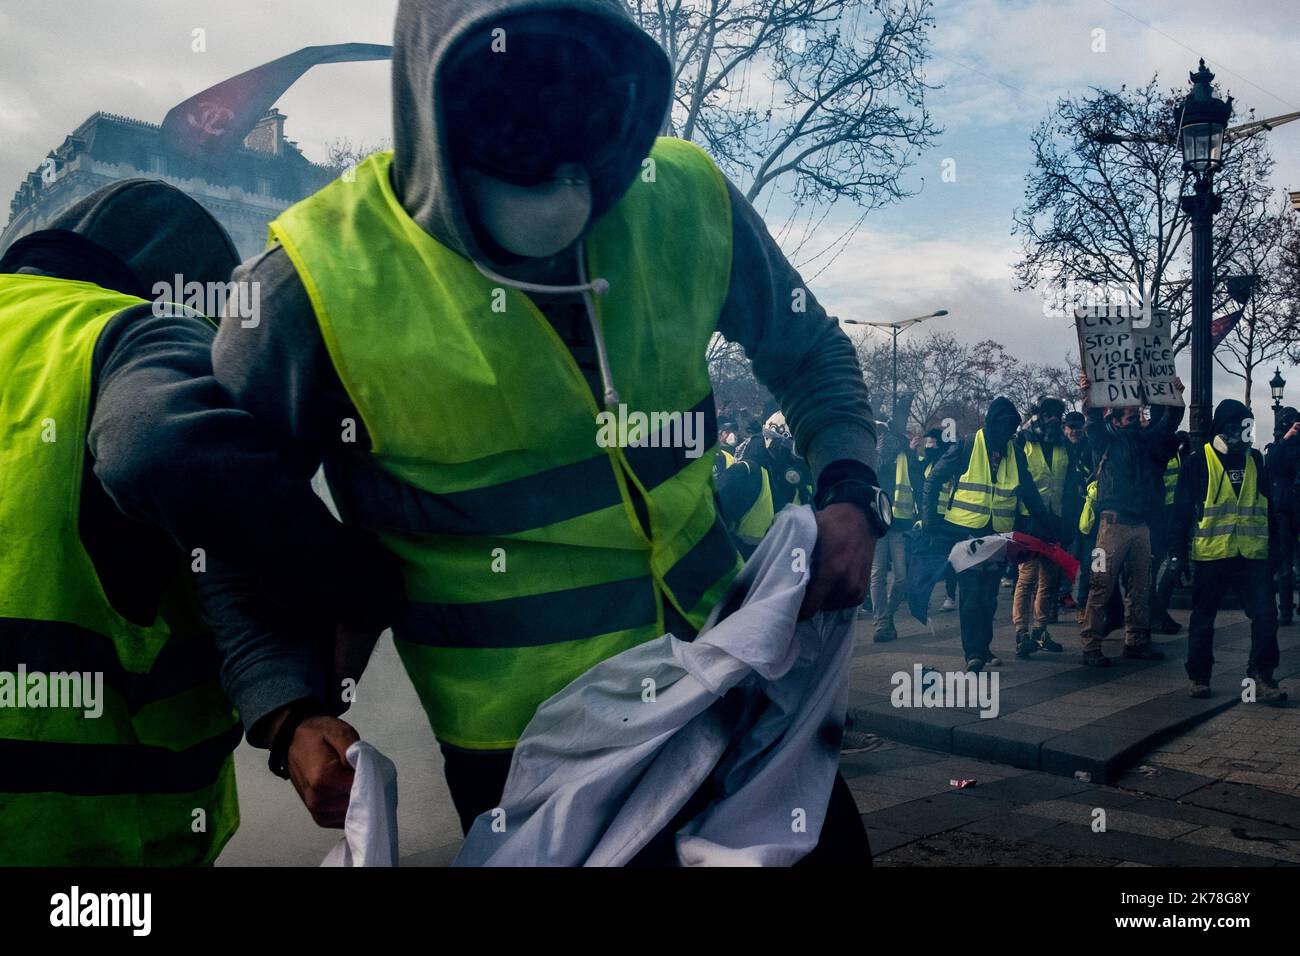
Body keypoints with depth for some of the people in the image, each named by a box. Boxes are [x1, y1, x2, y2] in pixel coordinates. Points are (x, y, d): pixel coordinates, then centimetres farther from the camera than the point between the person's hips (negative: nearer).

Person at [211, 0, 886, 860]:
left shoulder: (688, 200, -9)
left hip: (723, 648, 4)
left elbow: (812, 356, 8)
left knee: (827, 841, 20)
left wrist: (848, 493, -7)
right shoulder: (322, 279, -18)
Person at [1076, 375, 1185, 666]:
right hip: (1114, 522, -6)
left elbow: (1167, 424, 16)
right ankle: (1090, 645, -3)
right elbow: (1095, 423, -15)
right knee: (1102, 586, -7)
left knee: (1141, 587, 10)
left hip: (1141, 524, 6)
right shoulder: (1106, 441, 0)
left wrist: (1175, 397, 2)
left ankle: (1136, 642, 20)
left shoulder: (1146, 441, 14)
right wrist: (1088, 398, -32)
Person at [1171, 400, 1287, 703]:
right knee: (1203, 619, 7)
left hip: (1253, 554, 3)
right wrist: (1179, 548, -6)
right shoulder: (1199, 461, -2)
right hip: (1210, 554, -3)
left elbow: (1268, 503, 15)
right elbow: (1183, 508, -2)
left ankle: (1262, 678, 2)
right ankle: (1199, 677, 19)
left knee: (1265, 615, -5)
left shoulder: (1255, 459, 10)